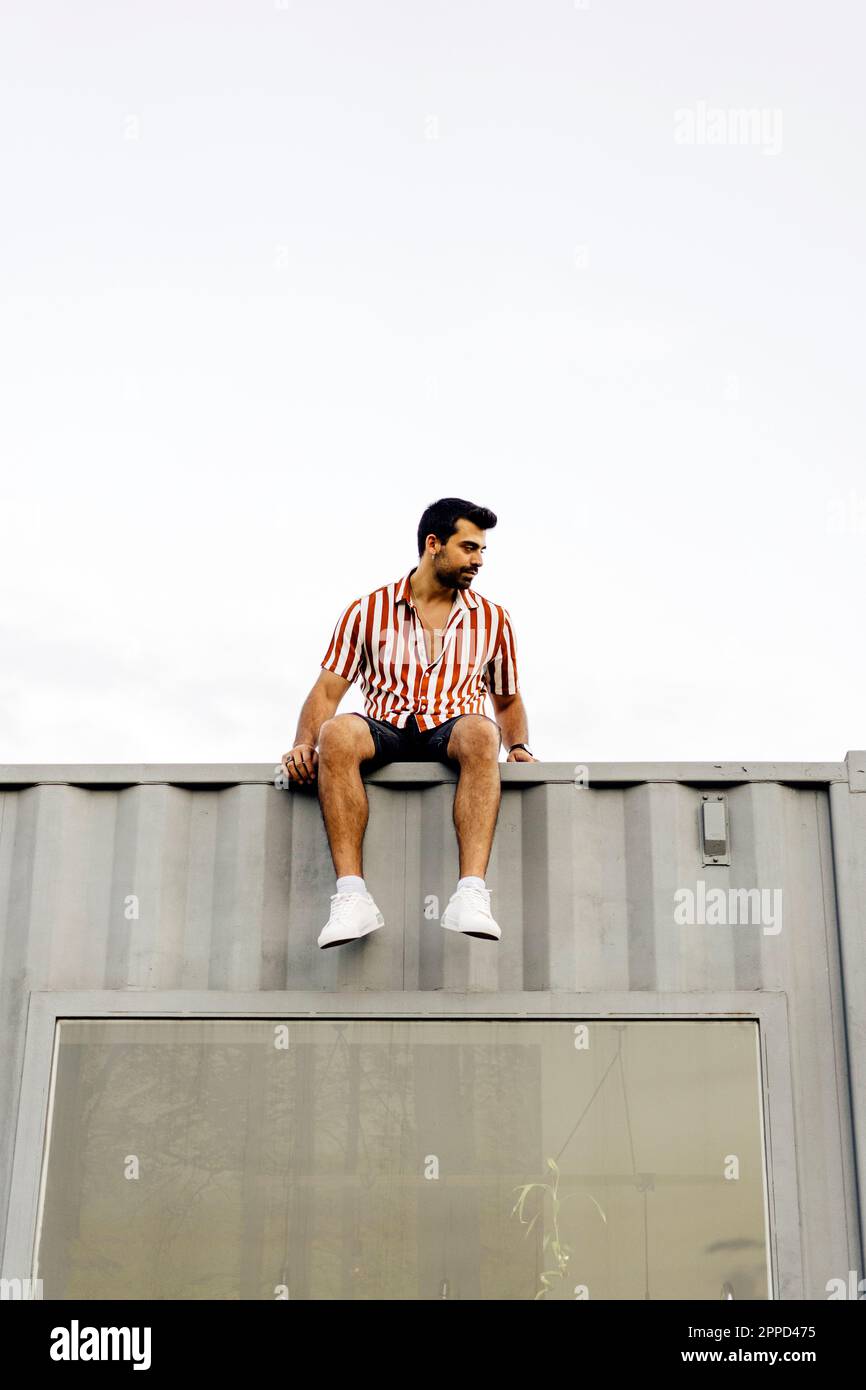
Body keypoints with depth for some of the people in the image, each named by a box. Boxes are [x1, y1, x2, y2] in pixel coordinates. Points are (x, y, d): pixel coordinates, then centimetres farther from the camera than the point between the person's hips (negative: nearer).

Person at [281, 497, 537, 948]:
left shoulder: (492, 620, 18)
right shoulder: (367, 612, 12)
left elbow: (508, 701, 26)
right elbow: (327, 690, 7)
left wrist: (518, 747, 5)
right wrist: (304, 742, -12)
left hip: (450, 734, 1)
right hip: (383, 732, 0)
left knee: (479, 731, -37)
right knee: (337, 732, -36)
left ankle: (470, 894, -46)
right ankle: (352, 896, -40)